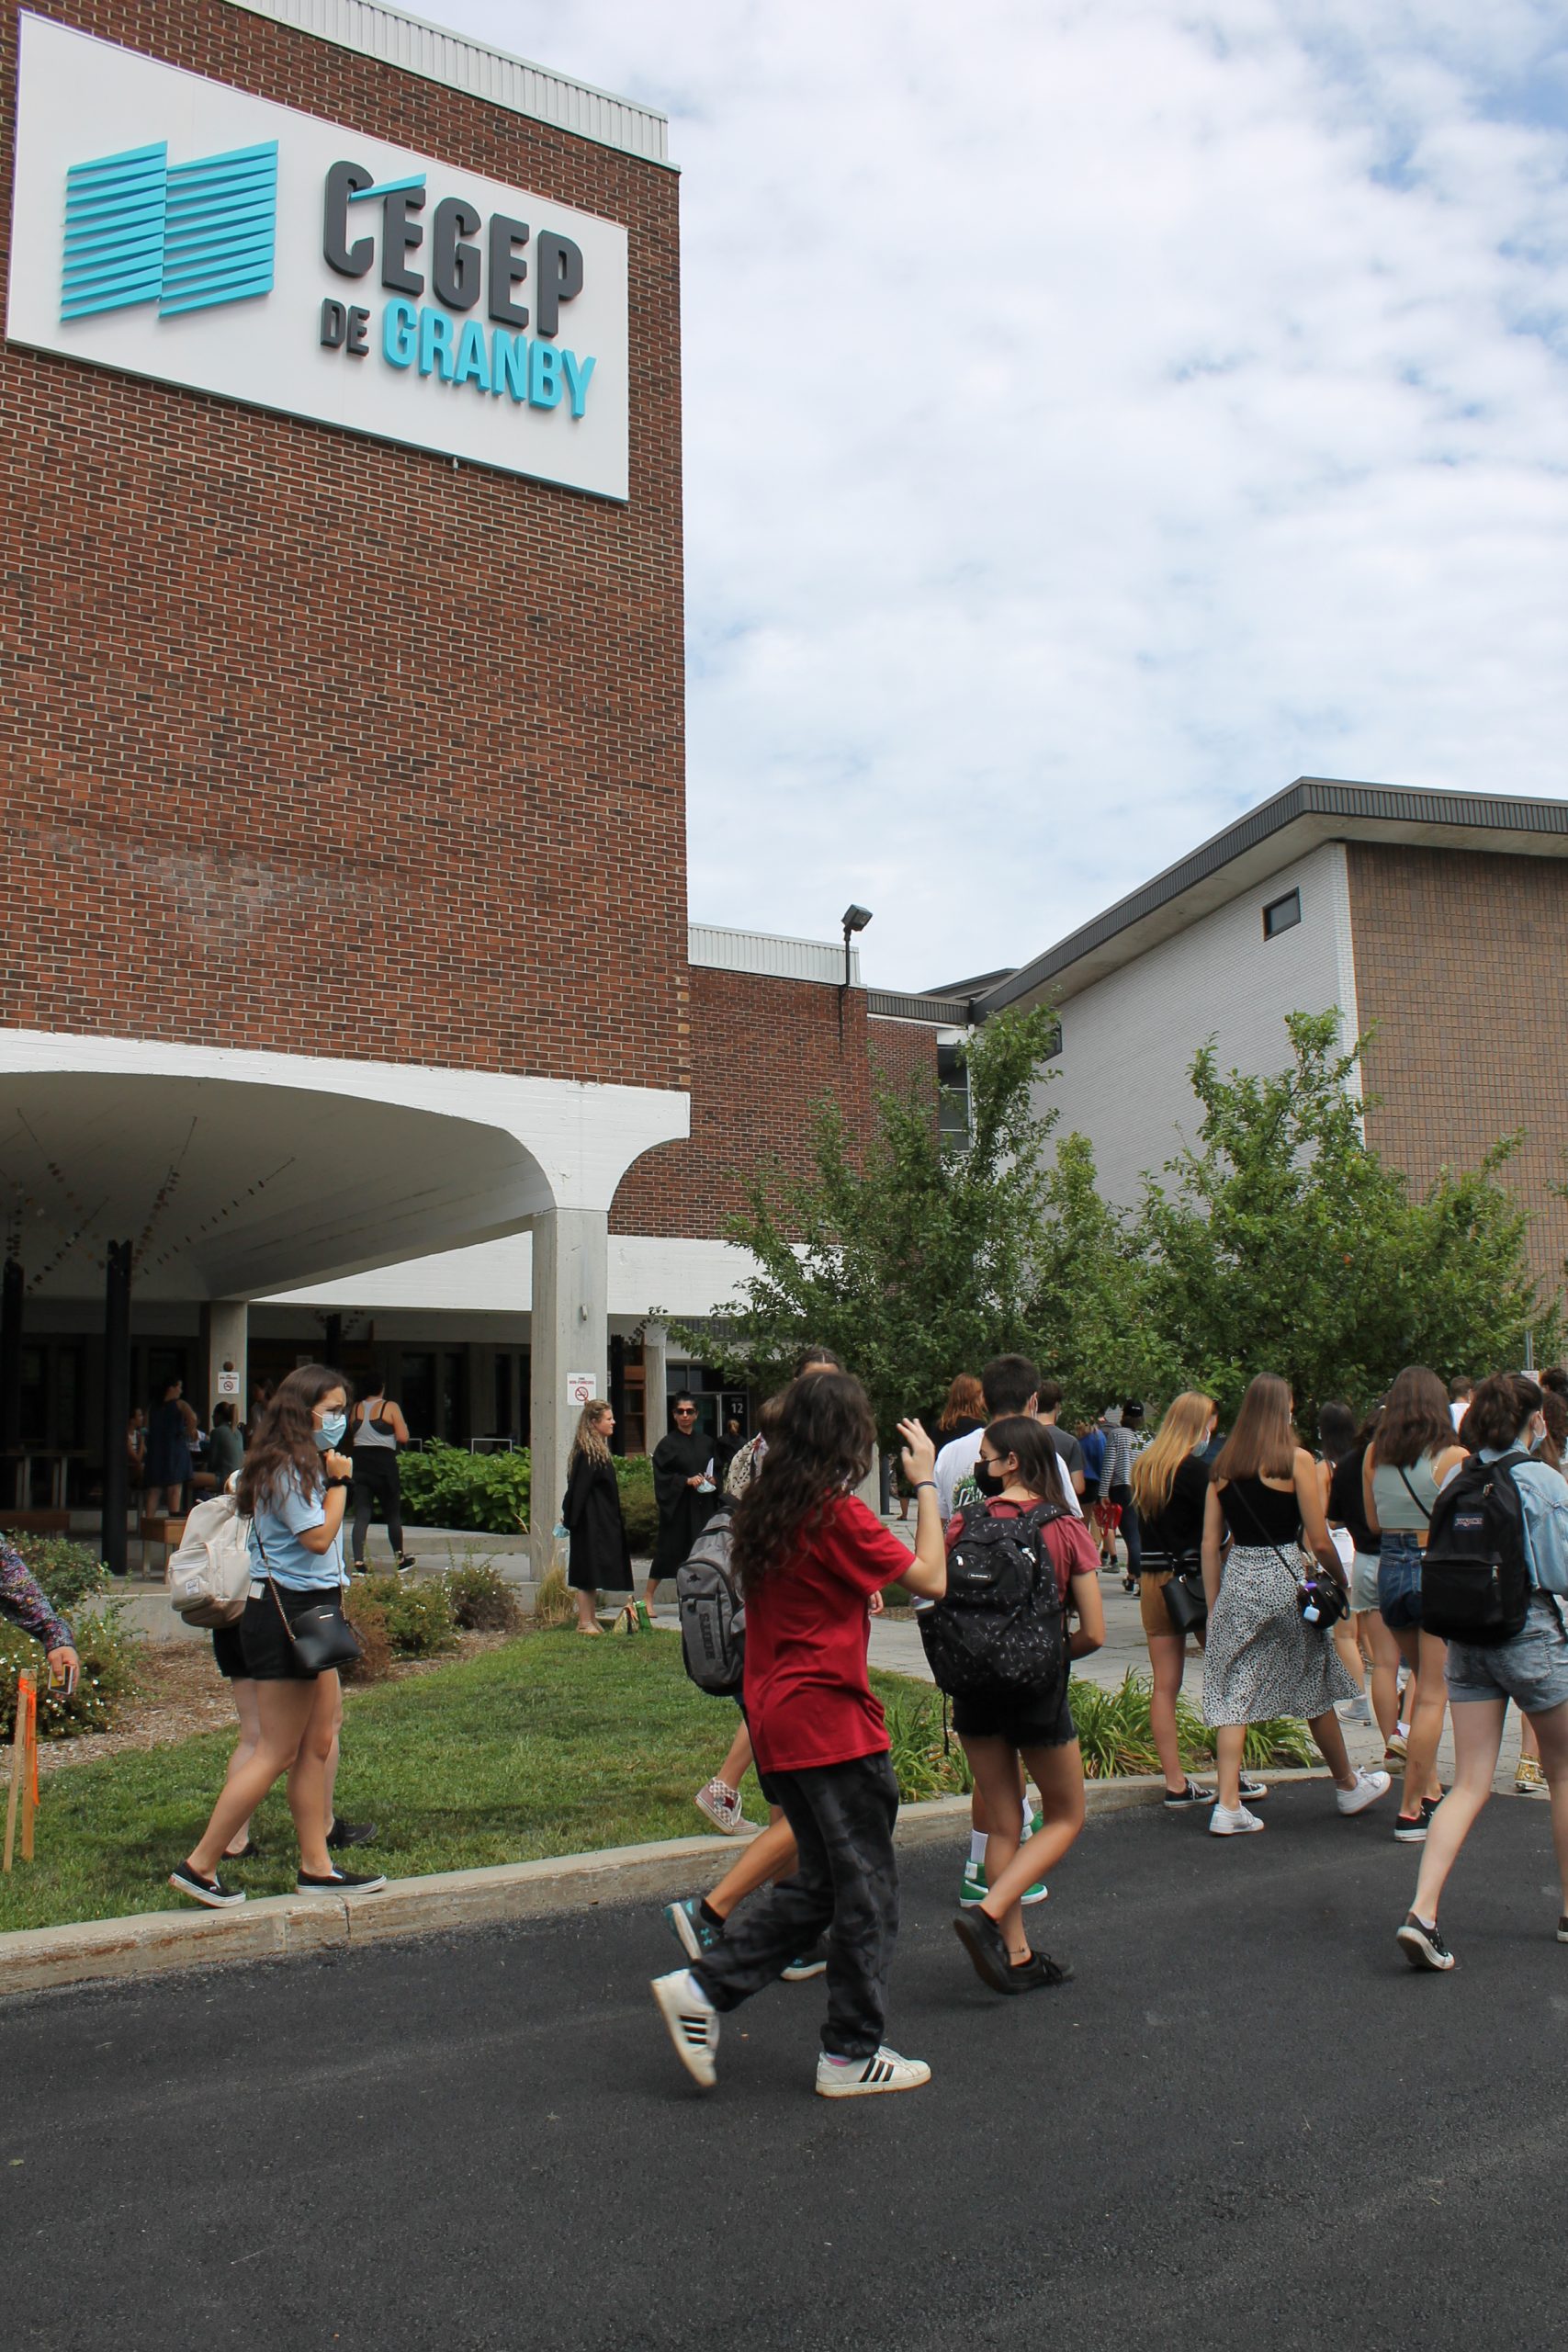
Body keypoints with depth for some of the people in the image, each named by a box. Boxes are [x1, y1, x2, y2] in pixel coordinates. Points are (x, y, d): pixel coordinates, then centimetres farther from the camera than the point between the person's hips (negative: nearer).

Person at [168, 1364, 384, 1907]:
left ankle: (316, 1866, 18)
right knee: (277, 1752, -3)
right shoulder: (288, 1467, -16)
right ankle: (199, 1866, 6)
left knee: (317, 1745, 11)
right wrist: (338, 1481, -12)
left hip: (309, 1611, 10)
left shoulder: (303, 1465, 16)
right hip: (287, 1613, -10)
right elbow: (318, 1537, -19)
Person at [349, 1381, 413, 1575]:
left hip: (360, 1464, 3)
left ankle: (358, 1563, -11)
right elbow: (403, 1437, -9)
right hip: (384, 1464, -3)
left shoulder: (356, 1409, 7)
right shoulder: (390, 1407, -6)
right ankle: (400, 1561, 22)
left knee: (361, 1515, 1)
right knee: (393, 1514, 11)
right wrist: (403, 1425, 9)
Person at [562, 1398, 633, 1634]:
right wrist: (571, 1518, -19)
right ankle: (585, 1622, 3)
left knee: (590, 1571, 14)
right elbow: (578, 1489, -19)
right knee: (587, 1570, -3)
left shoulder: (598, 1449, 13)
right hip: (591, 1521, -10)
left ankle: (590, 1620, 20)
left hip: (603, 1520, 10)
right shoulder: (587, 1453, -18)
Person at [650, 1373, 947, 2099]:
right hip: (830, 1719, -8)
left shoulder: (763, 1508, 7)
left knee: (819, 1882, 18)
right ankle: (851, 2054, 17)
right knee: (866, 1888, 7)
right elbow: (931, 1579, -9)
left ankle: (701, 1990, 14)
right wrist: (926, 1483, -3)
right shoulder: (838, 1513, -17)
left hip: (777, 1714, 9)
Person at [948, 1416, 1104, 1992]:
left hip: (975, 1686, 3)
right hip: (1038, 1690, -3)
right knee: (1065, 1818, 15)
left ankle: (1016, 1957, 19)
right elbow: (1093, 1633, -10)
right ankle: (987, 1914, -3)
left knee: (1003, 1824, 16)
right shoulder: (1066, 1530, -9)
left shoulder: (964, 1522, -6)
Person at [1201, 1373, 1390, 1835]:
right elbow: (1319, 1541, -9)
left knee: (1234, 1694, 5)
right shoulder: (1296, 1459, -8)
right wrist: (1341, 1581, 7)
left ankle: (1228, 1805, 2)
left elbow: (1210, 1543, 7)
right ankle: (1349, 1786, 32)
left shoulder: (1224, 1465, 6)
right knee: (1315, 1689, 13)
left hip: (1236, 1580, 4)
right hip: (1284, 1578, -3)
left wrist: (1213, 1604, 13)